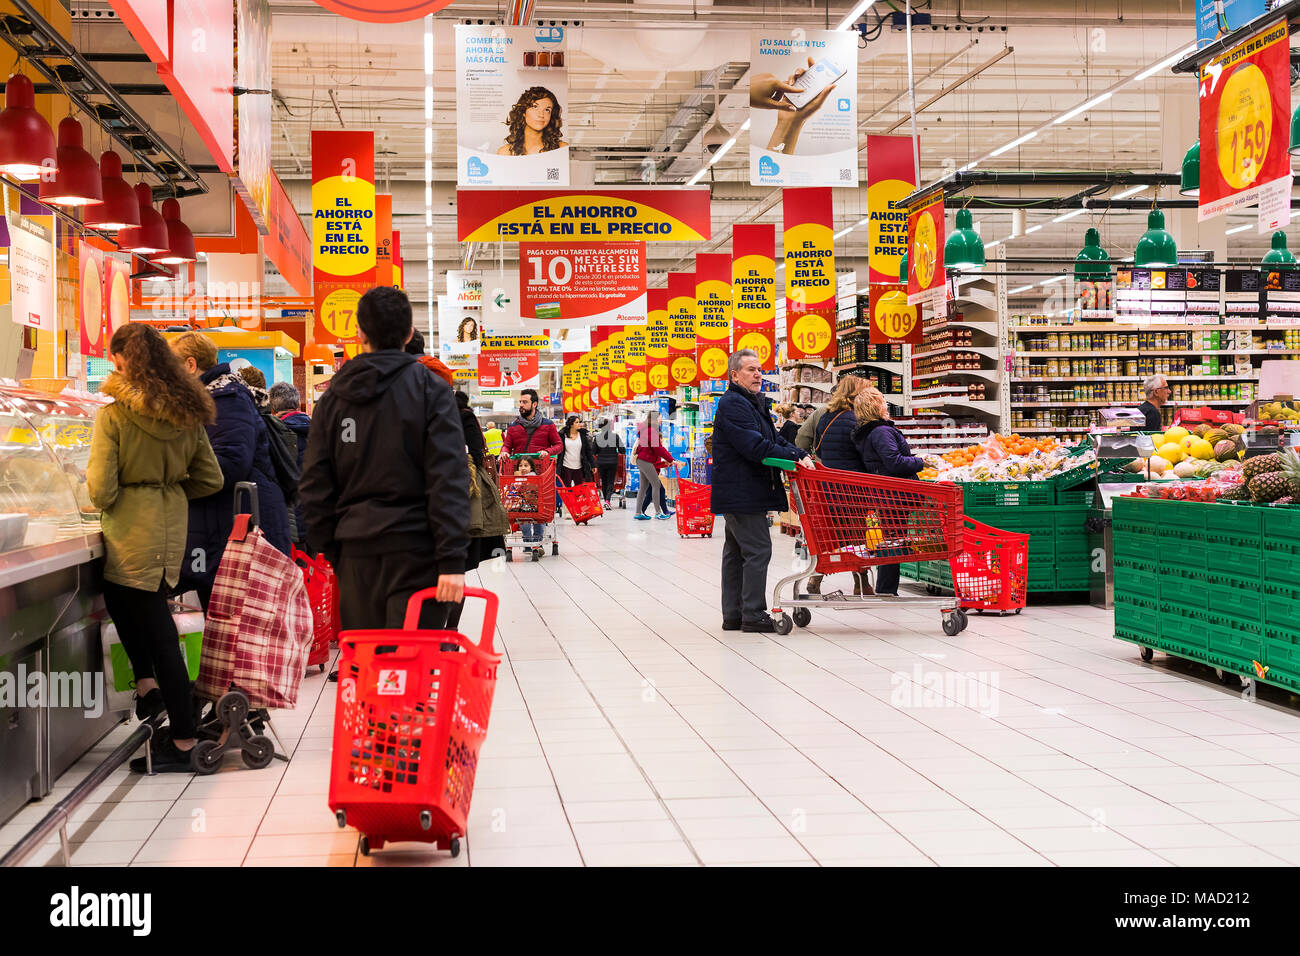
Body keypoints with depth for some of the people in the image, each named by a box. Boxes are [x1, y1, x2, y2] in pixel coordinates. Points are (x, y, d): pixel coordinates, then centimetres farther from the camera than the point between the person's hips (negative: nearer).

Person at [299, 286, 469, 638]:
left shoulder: (334, 397, 9)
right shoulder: (431, 390, -3)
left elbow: (315, 486, 8)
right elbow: (448, 480, -11)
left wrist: (332, 550, 15)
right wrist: (452, 560, -13)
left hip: (356, 552, 4)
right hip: (414, 549, -4)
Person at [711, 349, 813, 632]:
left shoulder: (755, 404, 20)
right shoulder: (732, 404, -14)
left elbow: (774, 440, 18)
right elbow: (755, 447, -23)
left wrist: (801, 455, 0)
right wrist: (795, 457, -22)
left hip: (737, 494, 11)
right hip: (741, 492, -11)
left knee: (736, 552, 12)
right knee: (758, 550, -10)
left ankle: (733, 614, 16)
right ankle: (753, 615, -7)